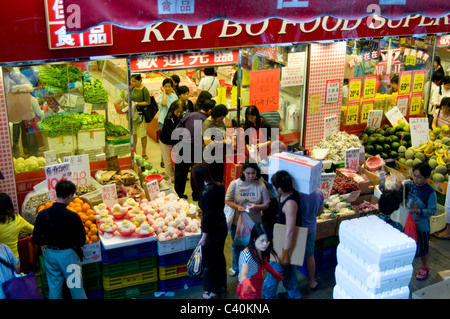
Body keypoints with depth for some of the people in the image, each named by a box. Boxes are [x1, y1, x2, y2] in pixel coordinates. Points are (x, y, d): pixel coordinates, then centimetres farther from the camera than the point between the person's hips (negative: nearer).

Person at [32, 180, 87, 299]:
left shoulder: (42, 214, -10)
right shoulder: (73, 217, -21)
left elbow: (36, 240, -3)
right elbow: (81, 241, -12)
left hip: (50, 254, 4)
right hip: (68, 255, -4)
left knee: (54, 289, 18)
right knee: (76, 288, 12)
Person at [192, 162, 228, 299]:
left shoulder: (206, 193, -26)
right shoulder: (220, 187, -3)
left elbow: (207, 216, -23)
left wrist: (204, 236, -14)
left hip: (212, 231, -8)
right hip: (222, 227, 8)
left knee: (209, 261, 11)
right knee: (219, 256, 25)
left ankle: (213, 291, 26)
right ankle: (222, 284, 43)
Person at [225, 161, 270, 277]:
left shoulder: (261, 186, -10)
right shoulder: (235, 184, -11)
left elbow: (266, 205, -3)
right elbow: (227, 201, -5)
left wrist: (256, 207, -24)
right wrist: (237, 207, -24)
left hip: (255, 223, 0)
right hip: (237, 222, 0)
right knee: (237, 246, 20)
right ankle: (236, 267, 45)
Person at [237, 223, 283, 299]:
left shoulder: (263, 252, -6)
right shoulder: (247, 254, -31)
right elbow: (243, 274, -44)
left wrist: (275, 273, 30)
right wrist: (246, 283, -65)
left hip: (257, 290, 8)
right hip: (248, 293, -8)